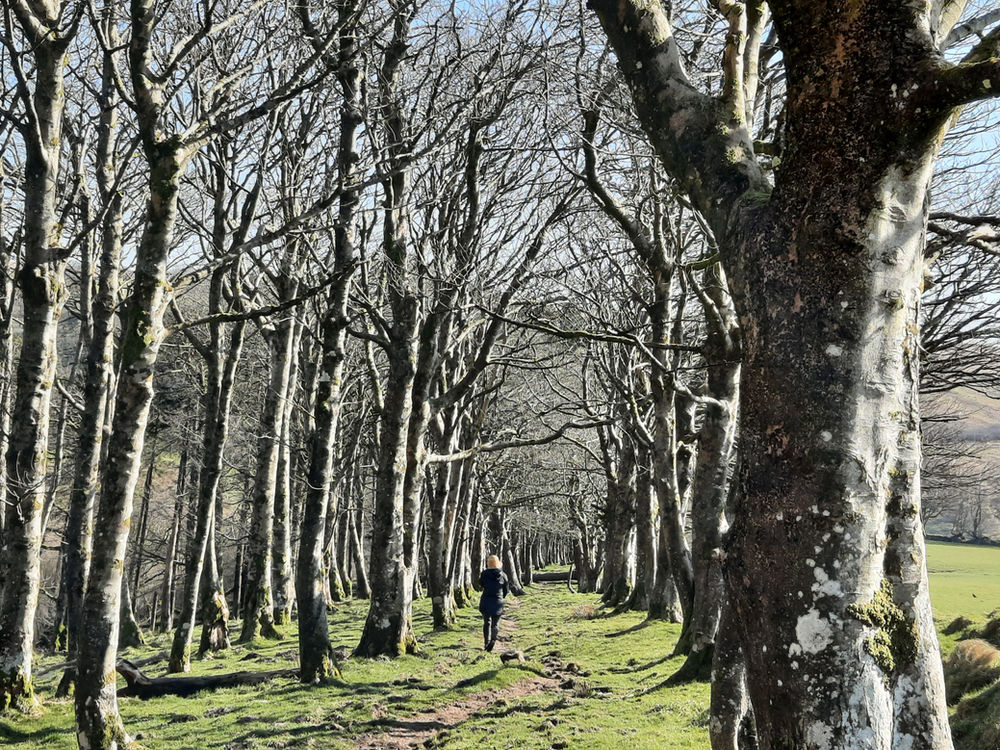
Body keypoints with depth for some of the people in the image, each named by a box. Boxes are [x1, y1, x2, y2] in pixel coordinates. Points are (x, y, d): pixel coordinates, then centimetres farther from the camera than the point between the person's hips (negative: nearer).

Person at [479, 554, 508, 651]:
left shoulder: (484, 573, -9)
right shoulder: (503, 575, -2)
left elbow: (481, 584, 9)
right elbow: (505, 591, 6)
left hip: (486, 601, 0)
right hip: (498, 603, 0)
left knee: (486, 622, 18)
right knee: (495, 624, 6)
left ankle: (486, 642, 14)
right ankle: (493, 639, -20)